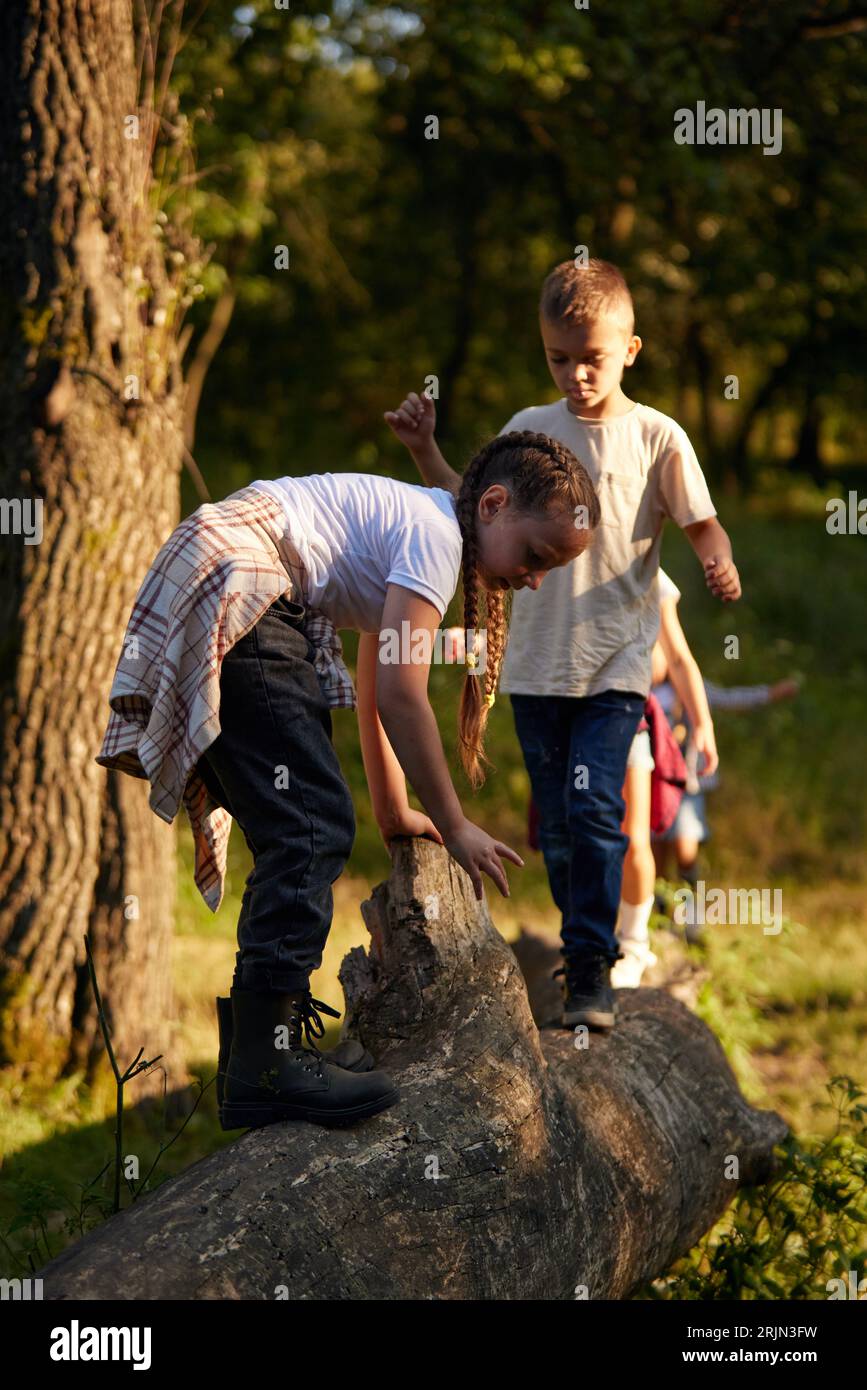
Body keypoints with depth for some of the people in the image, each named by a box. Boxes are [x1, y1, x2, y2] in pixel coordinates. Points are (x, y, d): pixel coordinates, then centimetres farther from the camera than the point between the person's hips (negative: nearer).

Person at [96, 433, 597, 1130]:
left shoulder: (409, 522, 22)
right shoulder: (434, 532, -9)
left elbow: (373, 689, 29)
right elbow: (400, 695, -14)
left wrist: (394, 811, 33)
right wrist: (453, 825, -6)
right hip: (232, 595, -11)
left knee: (295, 830, 11)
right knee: (314, 828, -16)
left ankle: (262, 1042, 14)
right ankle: (265, 1061, -21)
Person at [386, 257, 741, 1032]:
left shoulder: (655, 437, -3)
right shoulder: (528, 431, 6)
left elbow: (702, 522, 1)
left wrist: (720, 562, -20)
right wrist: (425, 451, 3)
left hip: (616, 660, -3)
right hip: (537, 659, 4)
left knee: (594, 806, -16)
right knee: (558, 823, 8)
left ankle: (590, 968, -10)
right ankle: (590, 955, 24)